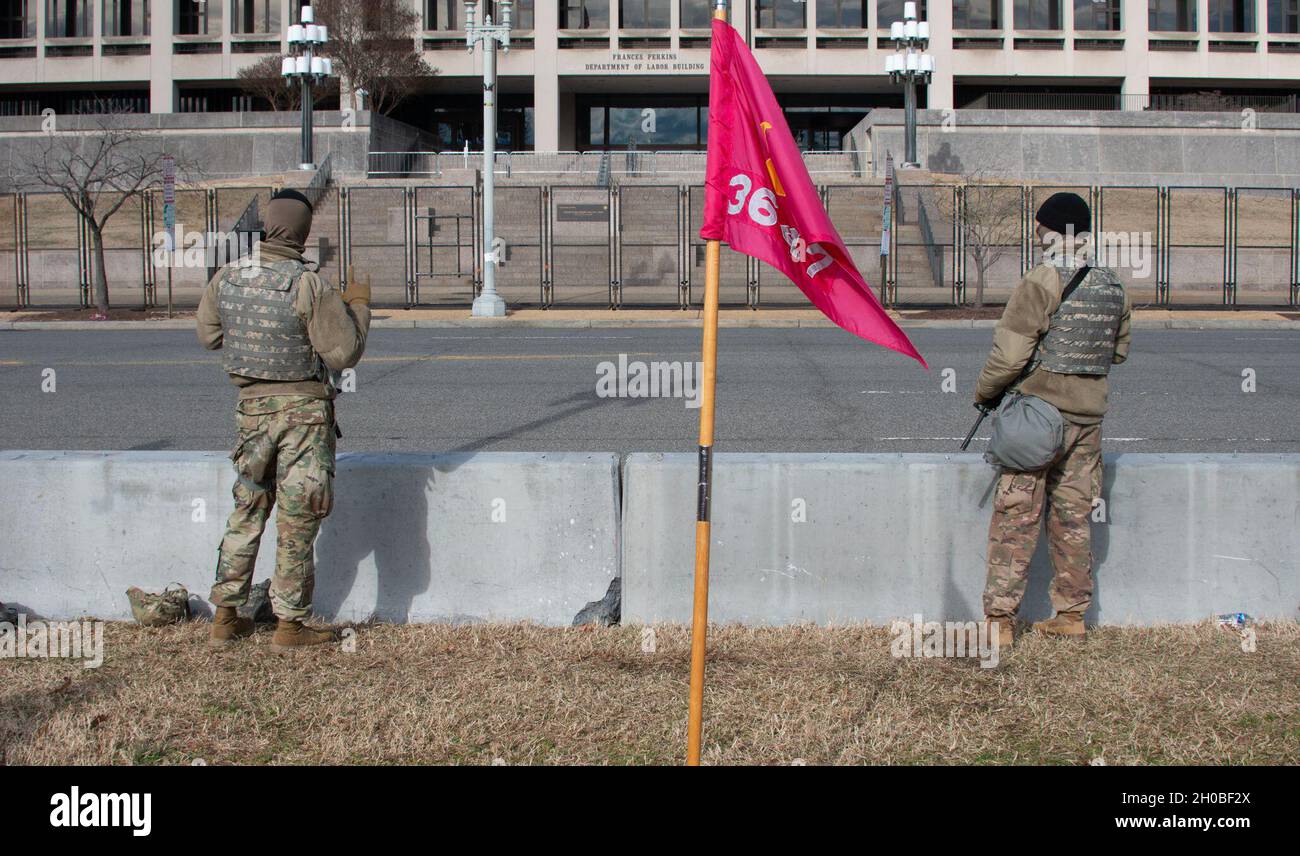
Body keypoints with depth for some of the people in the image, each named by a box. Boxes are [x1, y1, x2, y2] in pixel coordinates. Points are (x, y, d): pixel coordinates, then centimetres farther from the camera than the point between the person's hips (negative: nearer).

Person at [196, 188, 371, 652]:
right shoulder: (309, 286, -18)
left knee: (247, 511, 18)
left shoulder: (226, 278, -2)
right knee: (298, 520, 4)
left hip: (252, 406, 5)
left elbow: (208, 335, 13)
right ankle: (290, 626, 11)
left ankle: (225, 618, 22)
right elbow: (343, 353, -15)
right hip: (303, 409, -5)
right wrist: (357, 306, -1)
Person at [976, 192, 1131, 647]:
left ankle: (999, 618, 1)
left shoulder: (1042, 283, -14)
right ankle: (1071, 614, 20)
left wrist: (984, 392, -1)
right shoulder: (1113, 286, 6)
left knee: (1016, 516, -1)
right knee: (1073, 516, 14)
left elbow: (1010, 353, -17)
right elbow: (1119, 351, 17)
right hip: (1089, 414, 6)